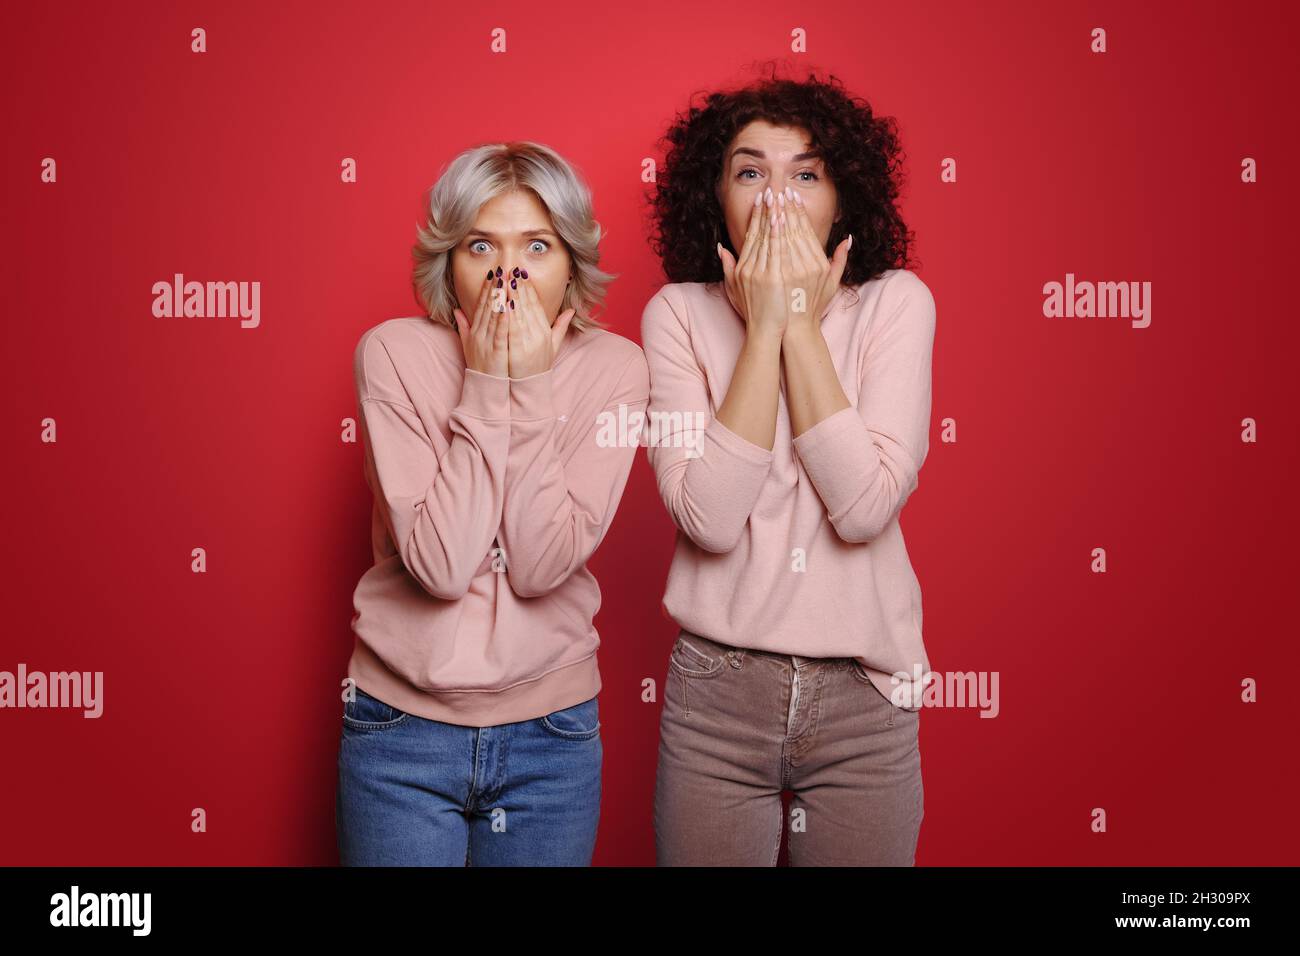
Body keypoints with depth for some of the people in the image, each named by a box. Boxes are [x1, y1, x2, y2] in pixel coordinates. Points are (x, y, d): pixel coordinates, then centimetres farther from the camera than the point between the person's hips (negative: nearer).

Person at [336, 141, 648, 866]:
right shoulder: (393, 353, -11)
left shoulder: (613, 367, -8)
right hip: (401, 727, -1)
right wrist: (486, 389, -20)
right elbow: (440, 565, -19)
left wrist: (530, 390, -19)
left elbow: (541, 566, -17)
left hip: (552, 733, 1)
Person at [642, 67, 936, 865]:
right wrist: (763, 326, -17)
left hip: (864, 695, 1)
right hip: (716, 690, 0)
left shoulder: (896, 301, -5)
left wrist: (803, 324, -16)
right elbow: (708, 518, -18)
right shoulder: (680, 312, -5)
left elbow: (865, 507, -18)